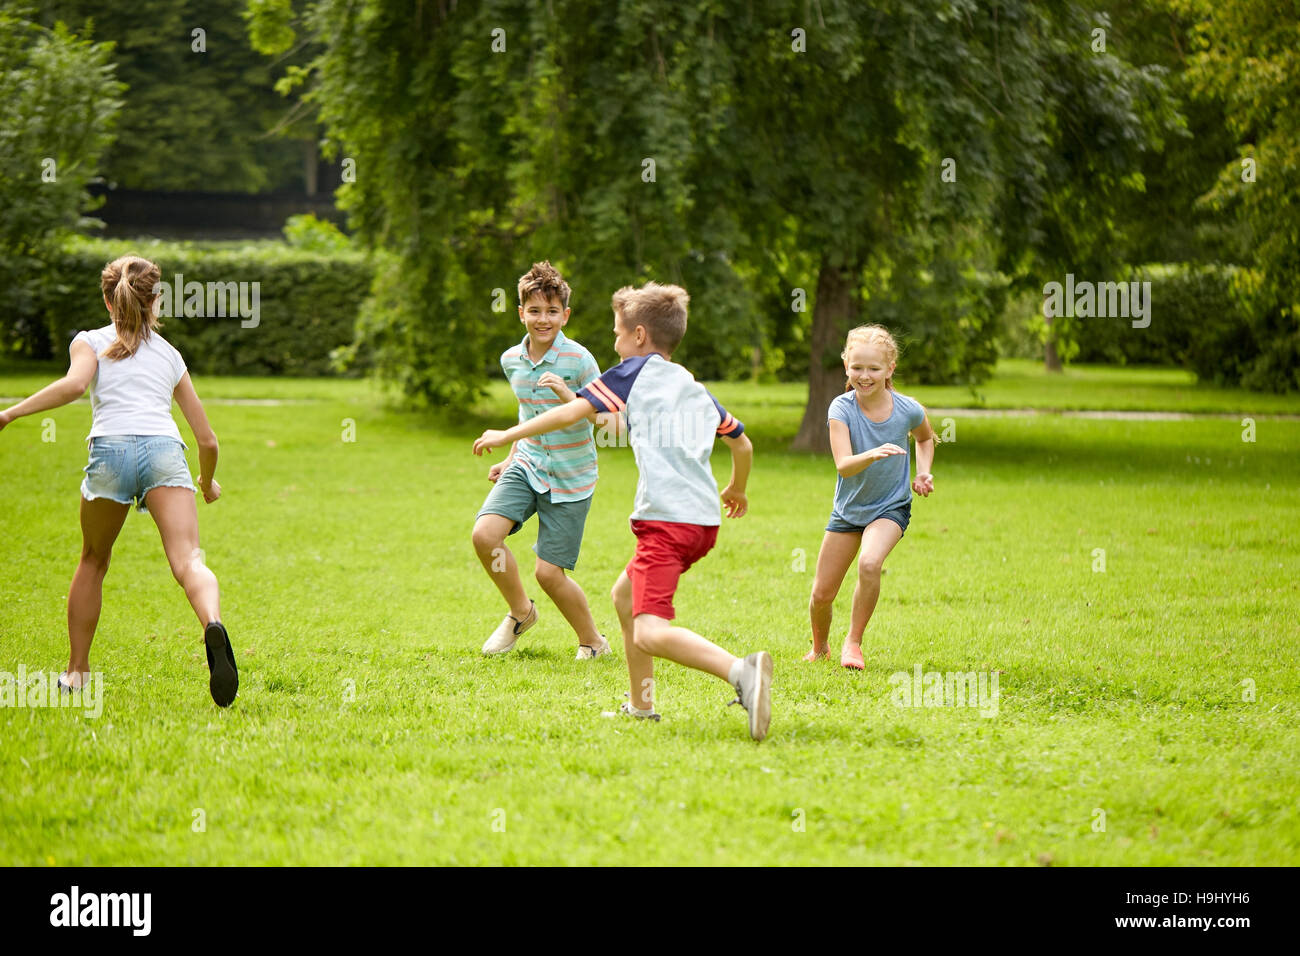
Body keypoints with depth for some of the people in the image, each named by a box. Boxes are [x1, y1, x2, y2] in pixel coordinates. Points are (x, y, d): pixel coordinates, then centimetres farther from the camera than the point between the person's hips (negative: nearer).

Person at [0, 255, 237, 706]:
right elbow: (207, 440, 30)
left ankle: (76, 671, 27)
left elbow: (75, 383, -4)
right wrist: (208, 482, 49)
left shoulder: (90, 342, 21)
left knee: (93, 562, 22)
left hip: (112, 448, -1)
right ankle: (212, 624, -49)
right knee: (188, 562, -17)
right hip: (165, 450, 1)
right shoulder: (170, 355, 29)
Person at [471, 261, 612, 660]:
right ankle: (520, 612, 8)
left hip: (570, 477, -5)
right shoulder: (511, 360, 3)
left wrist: (568, 396, -34)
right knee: (484, 534, -18)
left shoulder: (578, 360, -16)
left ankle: (593, 642, 20)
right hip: (528, 466, 5)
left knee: (549, 572, -6)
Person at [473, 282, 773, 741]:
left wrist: (505, 435, 11)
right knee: (625, 595, 27)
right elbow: (743, 444, 33)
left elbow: (569, 414, 0)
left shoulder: (636, 371, 5)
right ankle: (641, 706, 28)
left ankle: (740, 670, -43)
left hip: (666, 518, -8)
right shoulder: (696, 389, 24)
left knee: (650, 631, -20)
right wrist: (737, 489, 53)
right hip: (705, 517, 8)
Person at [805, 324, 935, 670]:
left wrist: (923, 472, -5)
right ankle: (819, 647, 37)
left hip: (891, 507, -1)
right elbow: (843, 466, -32)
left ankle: (853, 642, -11)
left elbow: (926, 438, 11)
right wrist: (873, 455, -52)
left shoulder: (908, 410, -15)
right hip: (849, 508, 1)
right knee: (822, 594, 4)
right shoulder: (842, 408, -19)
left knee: (870, 563, -31)